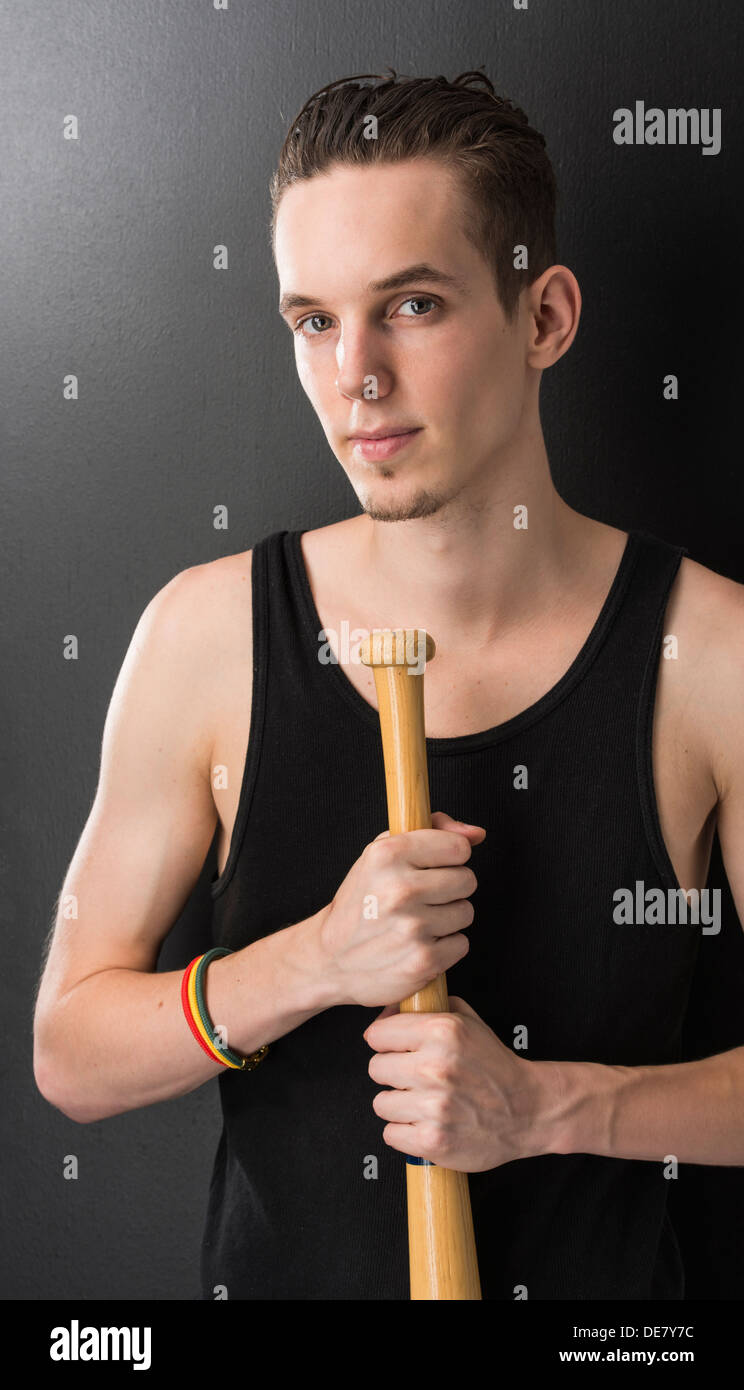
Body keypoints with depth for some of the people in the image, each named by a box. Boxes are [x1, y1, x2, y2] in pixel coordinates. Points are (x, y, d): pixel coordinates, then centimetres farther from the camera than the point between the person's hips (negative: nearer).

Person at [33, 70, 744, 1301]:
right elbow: (71, 1057, -9)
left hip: (599, 1278, 0)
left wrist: (548, 1105, -21)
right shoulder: (207, 633, -14)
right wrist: (316, 960, -24)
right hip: (275, 1265, 1)